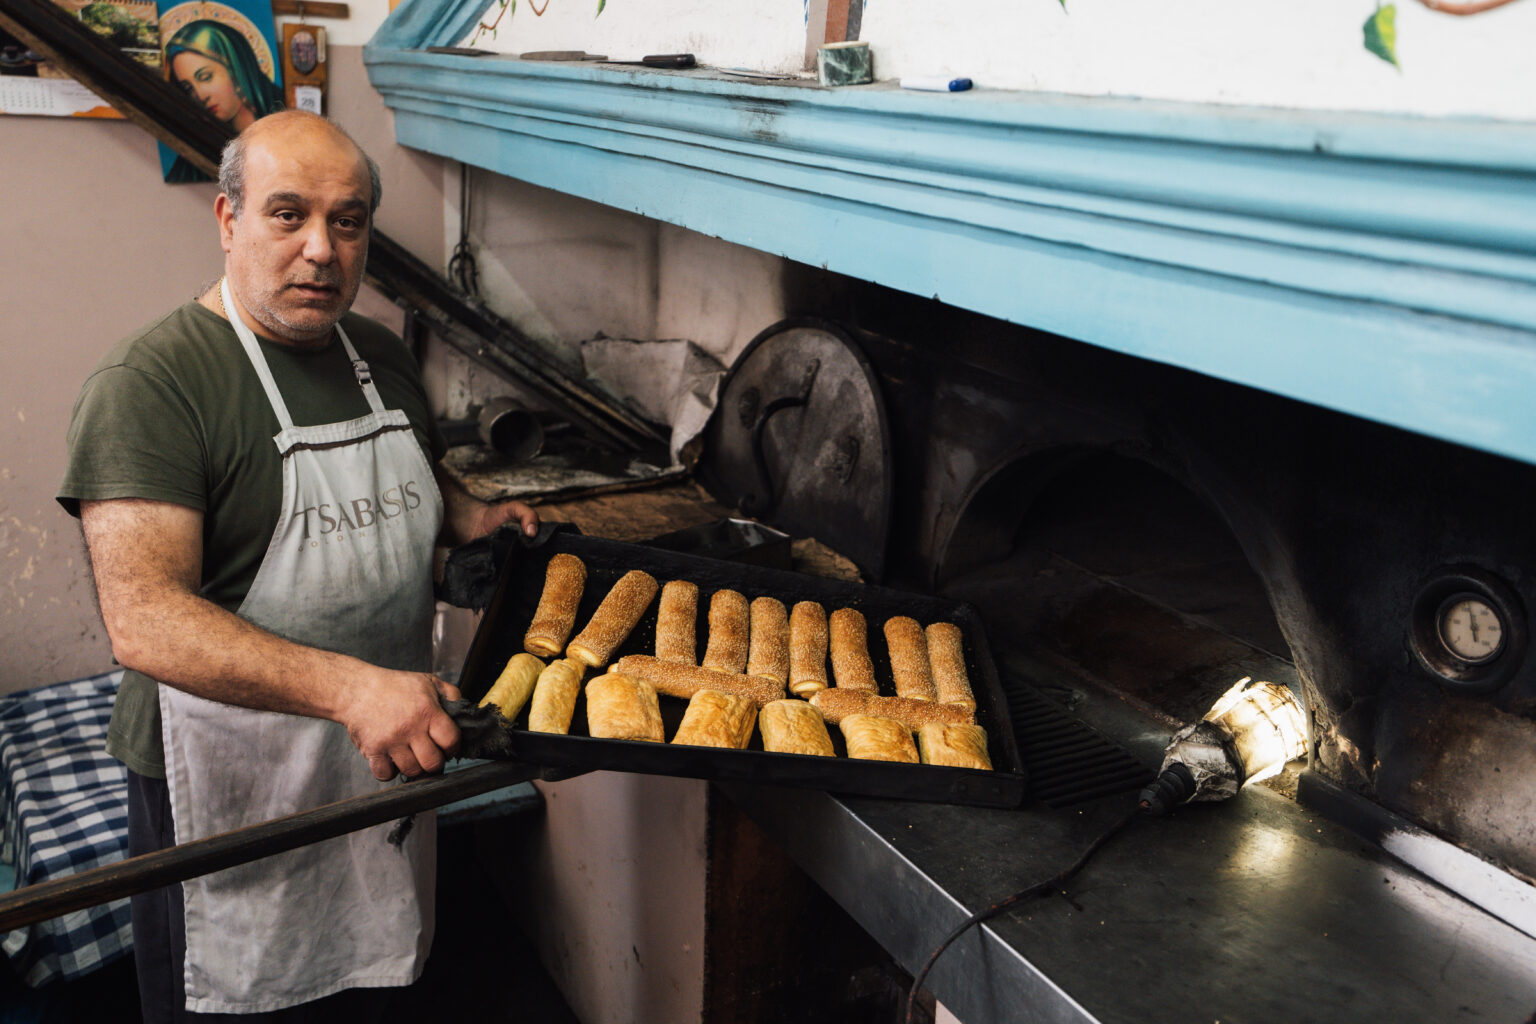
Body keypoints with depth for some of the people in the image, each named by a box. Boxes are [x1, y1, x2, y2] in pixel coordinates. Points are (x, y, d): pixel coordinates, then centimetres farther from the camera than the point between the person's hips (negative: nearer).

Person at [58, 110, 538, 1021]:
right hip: (229, 793, -6)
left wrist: (469, 517, 1)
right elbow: (143, 621, -28)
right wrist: (350, 688, -40)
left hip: (389, 757, 6)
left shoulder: (382, 355, 5)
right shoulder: (150, 383, -18)